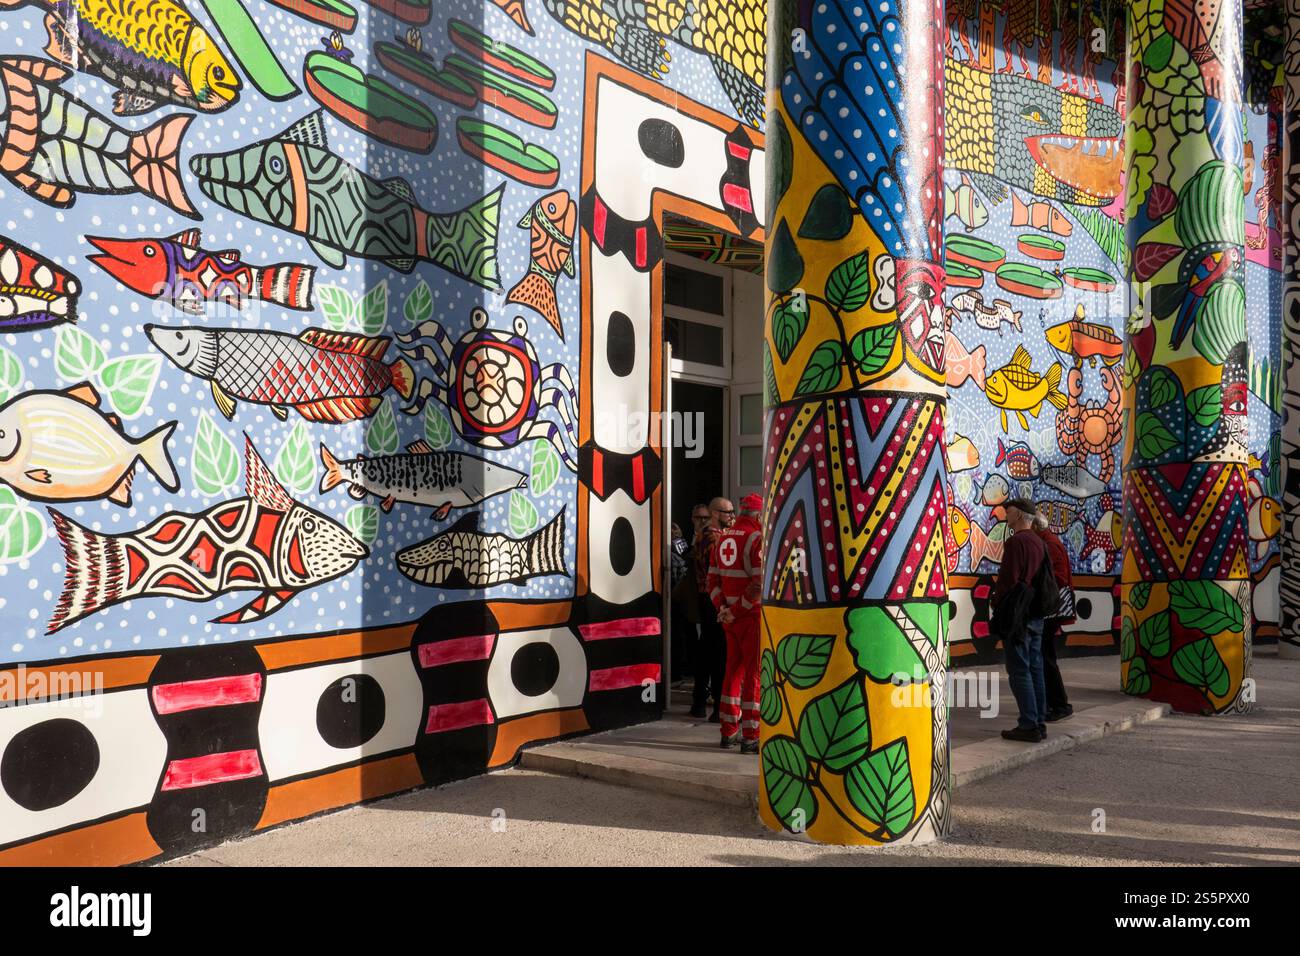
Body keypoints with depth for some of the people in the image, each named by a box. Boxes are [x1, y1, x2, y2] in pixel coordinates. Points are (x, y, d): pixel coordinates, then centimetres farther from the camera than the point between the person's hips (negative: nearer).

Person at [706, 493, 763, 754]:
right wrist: (736, 611, -16)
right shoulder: (758, 538, -12)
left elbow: (713, 580, 11)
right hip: (752, 615, -7)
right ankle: (750, 737, 1)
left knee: (734, 669, 16)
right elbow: (760, 583, -22)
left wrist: (723, 608, 5)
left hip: (730, 617, 7)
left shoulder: (723, 538, 11)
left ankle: (729, 732, 23)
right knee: (755, 672, -1)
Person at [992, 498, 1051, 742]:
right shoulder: (1040, 543, 14)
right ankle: (1039, 722, 15)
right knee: (1035, 668, 12)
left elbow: (1008, 579, -18)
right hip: (1036, 616, 9)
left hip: (1017, 615, -9)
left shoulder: (1016, 542, -14)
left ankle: (1028, 725, -5)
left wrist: (997, 605, -6)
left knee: (1019, 671, -5)